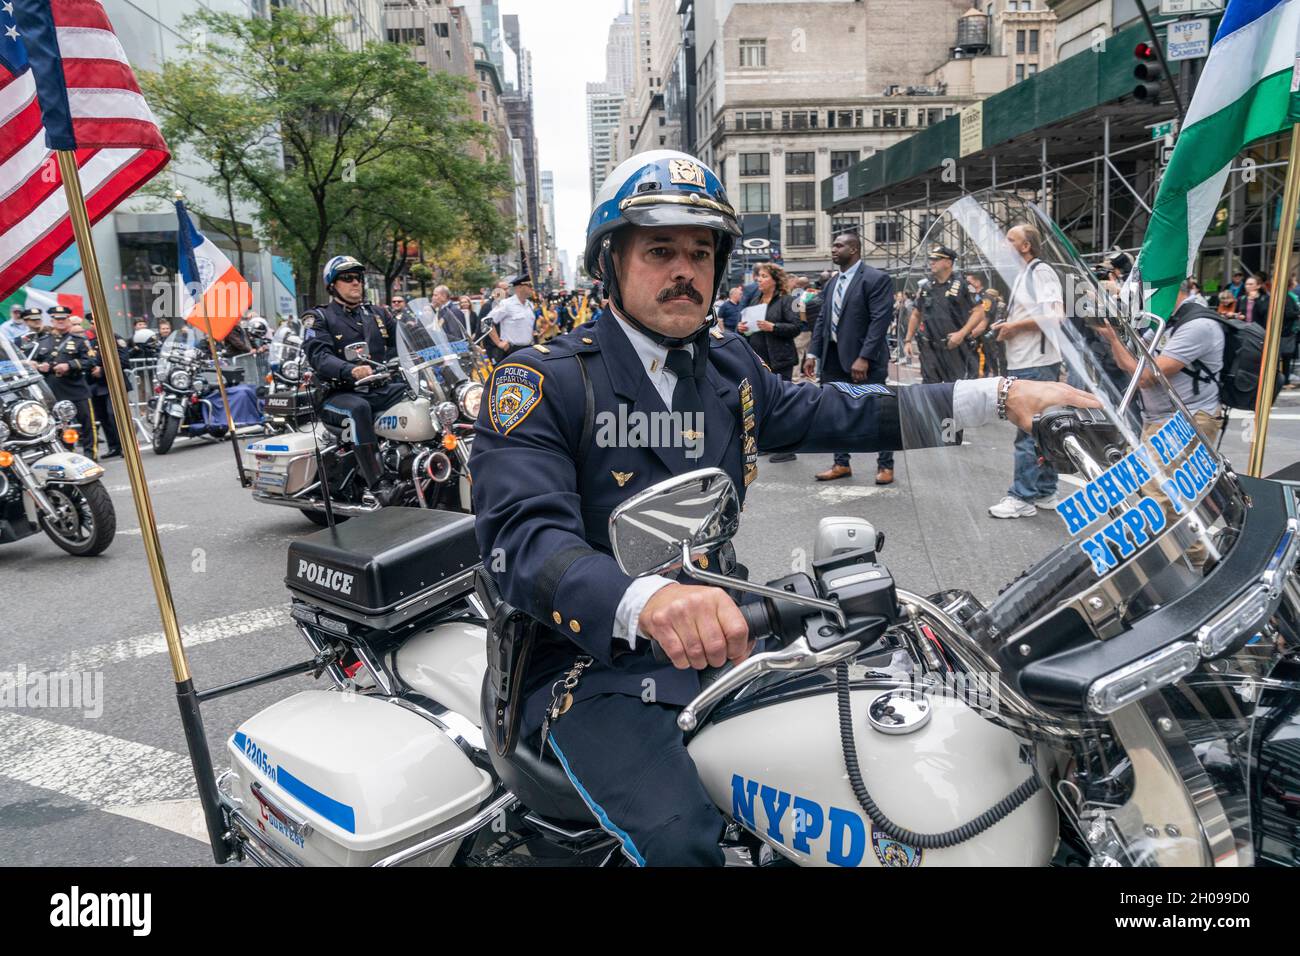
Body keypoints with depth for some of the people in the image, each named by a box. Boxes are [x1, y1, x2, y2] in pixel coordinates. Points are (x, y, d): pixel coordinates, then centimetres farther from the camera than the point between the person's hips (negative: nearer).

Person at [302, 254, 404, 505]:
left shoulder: (378, 313, 20)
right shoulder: (319, 318, 4)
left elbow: (398, 344, 11)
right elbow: (319, 356, -14)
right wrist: (351, 371, -34)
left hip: (380, 388, 5)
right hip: (339, 394, -4)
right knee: (359, 408, -38)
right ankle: (377, 484, -40)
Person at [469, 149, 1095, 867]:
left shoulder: (728, 364, 11)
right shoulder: (539, 383, -11)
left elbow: (837, 414, 13)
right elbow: (525, 539, -24)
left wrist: (999, 397, 5)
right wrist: (649, 600, -44)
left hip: (718, 638, 7)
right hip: (591, 665, -6)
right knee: (679, 840, -28)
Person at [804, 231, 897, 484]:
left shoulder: (877, 279, -10)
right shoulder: (832, 283, 13)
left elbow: (880, 321, -17)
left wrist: (863, 358, -24)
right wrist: (813, 353, 5)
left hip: (865, 360, -7)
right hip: (833, 358, 7)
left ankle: (885, 465, 17)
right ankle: (841, 464, 23)